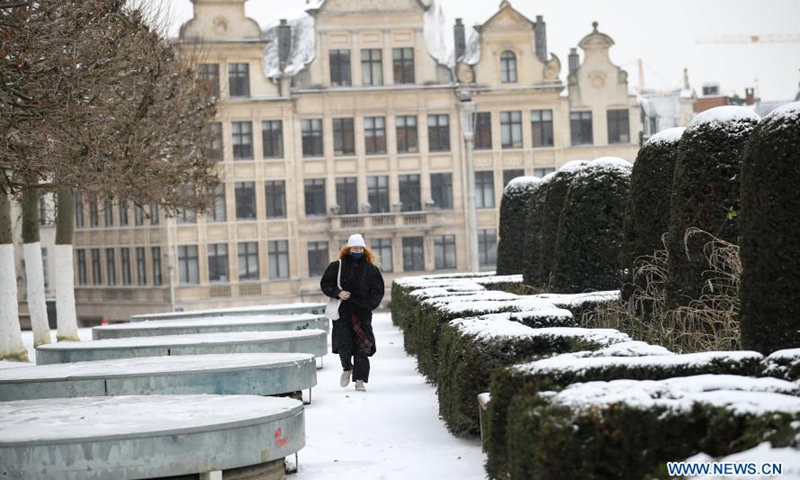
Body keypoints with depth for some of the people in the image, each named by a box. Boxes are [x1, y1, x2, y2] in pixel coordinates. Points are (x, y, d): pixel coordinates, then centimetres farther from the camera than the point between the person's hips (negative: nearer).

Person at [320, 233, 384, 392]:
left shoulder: (371, 269, 6)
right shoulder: (337, 266, 4)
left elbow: (378, 291, 8)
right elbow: (325, 284, 6)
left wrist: (369, 304, -8)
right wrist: (338, 292, -11)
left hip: (362, 313, 1)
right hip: (342, 312, 0)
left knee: (362, 348, -4)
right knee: (343, 344, -7)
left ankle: (360, 380, 5)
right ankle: (347, 368, 24)